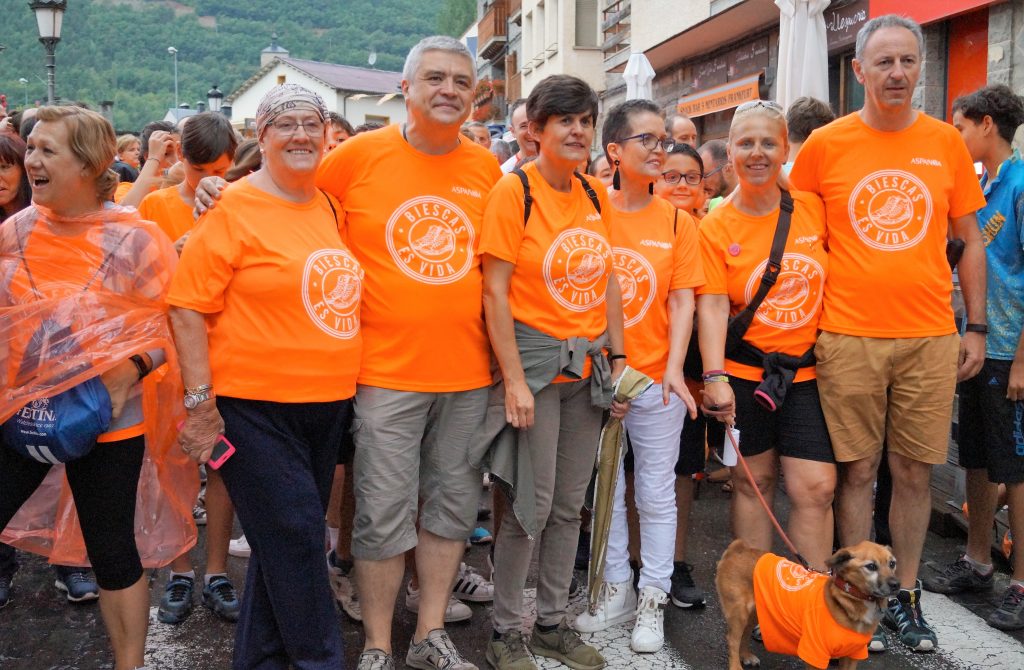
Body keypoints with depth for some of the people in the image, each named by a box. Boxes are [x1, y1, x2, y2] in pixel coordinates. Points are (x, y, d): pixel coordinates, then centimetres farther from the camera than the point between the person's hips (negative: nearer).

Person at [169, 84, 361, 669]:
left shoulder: (331, 207, 9)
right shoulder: (233, 209, -10)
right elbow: (187, 307, -11)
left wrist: (344, 382, 15)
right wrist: (200, 402, -14)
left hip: (328, 404, 7)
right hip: (255, 409, -6)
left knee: (287, 542, 15)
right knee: (295, 538, -3)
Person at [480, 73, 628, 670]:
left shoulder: (595, 193, 8)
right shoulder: (514, 191, -10)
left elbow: (609, 283, 13)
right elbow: (495, 293, -13)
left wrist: (618, 359, 8)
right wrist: (514, 380, -16)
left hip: (589, 367, 6)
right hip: (535, 360, -6)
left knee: (570, 504, 12)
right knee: (533, 504, -2)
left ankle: (554, 622, 27)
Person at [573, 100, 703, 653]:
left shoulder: (677, 222, 1)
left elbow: (682, 302, -2)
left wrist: (674, 368, -14)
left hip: (655, 379, 0)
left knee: (656, 493, 7)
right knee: (604, 489, 12)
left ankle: (653, 599, 22)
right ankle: (616, 589, 29)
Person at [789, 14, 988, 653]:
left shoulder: (946, 142, 6)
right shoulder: (825, 145, 1)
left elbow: (971, 241, 11)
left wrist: (977, 329, 7)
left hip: (931, 338, 2)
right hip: (848, 338, -1)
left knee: (915, 473, 8)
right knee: (857, 471, 5)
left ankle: (907, 596, 24)